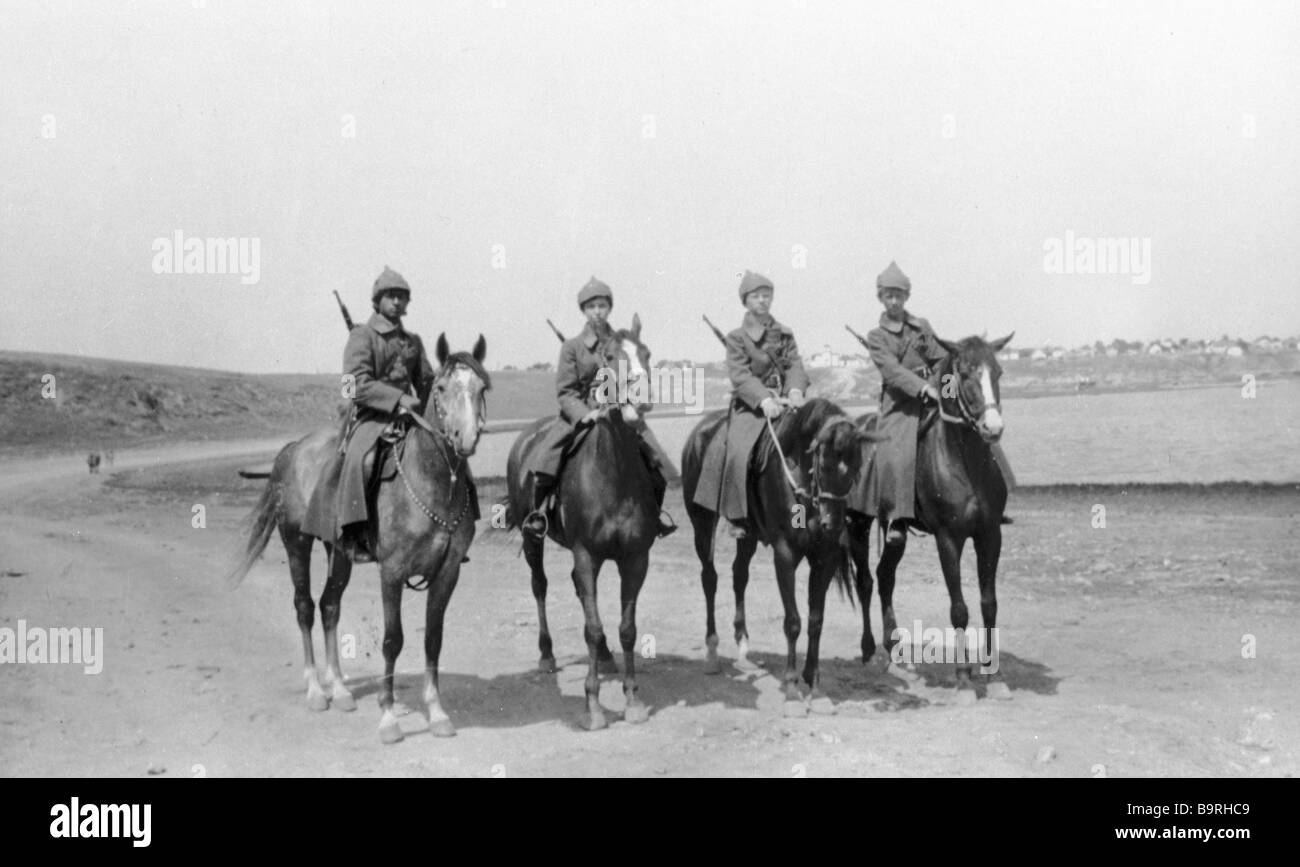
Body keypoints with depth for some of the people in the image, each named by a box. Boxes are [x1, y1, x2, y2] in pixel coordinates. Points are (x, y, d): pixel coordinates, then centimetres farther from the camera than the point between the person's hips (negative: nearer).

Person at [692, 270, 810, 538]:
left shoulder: (785, 335, 15)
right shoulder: (737, 337, 3)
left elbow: (795, 366, 2)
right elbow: (740, 375, -10)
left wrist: (795, 391, -20)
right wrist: (764, 399, -26)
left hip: (782, 403, 4)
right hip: (750, 406, -4)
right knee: (738, 451, -25)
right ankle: (738, 516, -14)